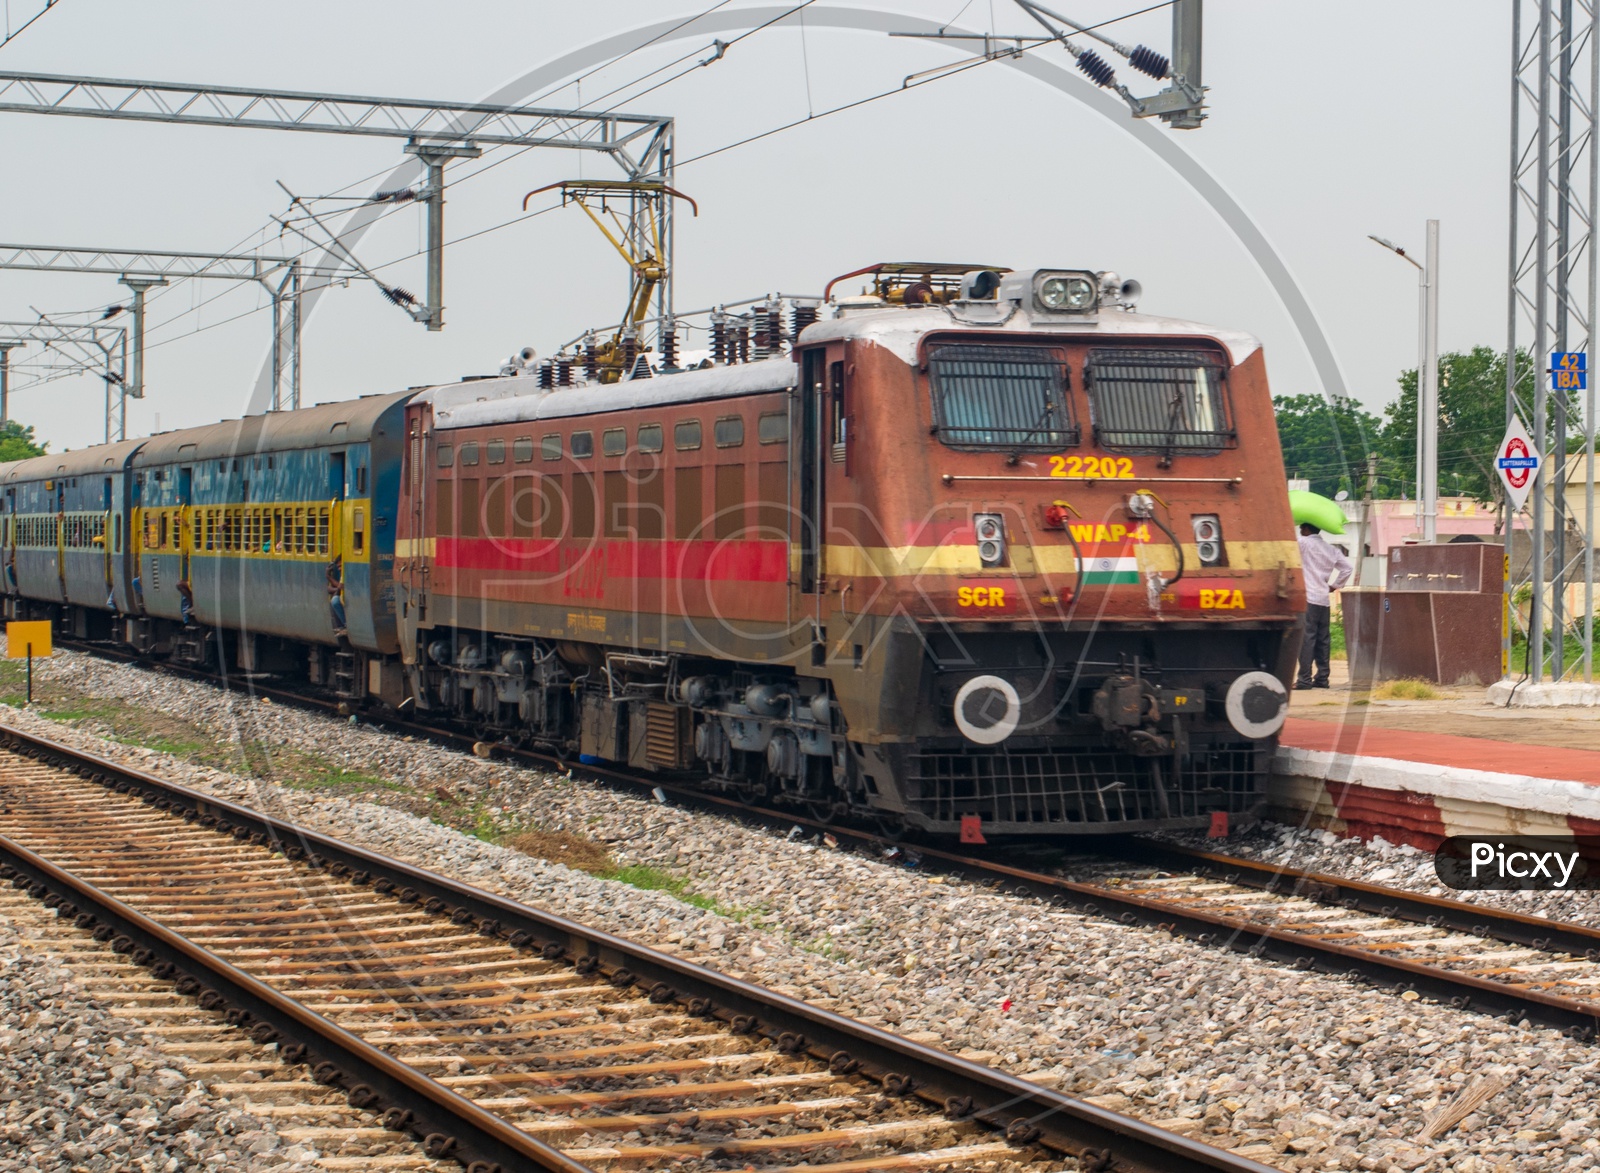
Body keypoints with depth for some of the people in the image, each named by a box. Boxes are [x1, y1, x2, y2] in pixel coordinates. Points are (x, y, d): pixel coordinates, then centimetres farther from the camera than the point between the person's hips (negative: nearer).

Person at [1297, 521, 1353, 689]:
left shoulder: (1303, 543, -4)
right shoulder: (1331, 550, 15)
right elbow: (1347, 568, 15)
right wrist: (1334, 585, 17)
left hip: (1308, 599, -7)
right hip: (1324, 600, 7)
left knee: (1306, 639, -9)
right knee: (1322, 640, 10)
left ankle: (1305, 679, -13)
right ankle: (1322, 678, 12)